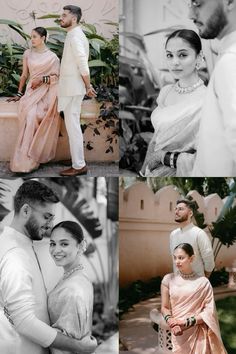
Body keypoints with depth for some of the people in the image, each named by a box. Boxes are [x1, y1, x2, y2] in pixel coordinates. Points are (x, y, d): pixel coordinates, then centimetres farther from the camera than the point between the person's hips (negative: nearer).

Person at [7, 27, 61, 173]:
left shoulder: (52, 57, 3)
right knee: (30, 115, -25)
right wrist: (19, 94, 12)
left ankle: (28, 159, -21)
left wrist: (42, 79, -13)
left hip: (46, 92, -3)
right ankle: (29, 158, -19)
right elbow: (24, 75, 16)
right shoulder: (28, 53, 13)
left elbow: (56, 77, 2)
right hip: (31, 90, 3)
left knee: (33, 116, -26)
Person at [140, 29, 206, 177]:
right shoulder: (165, 91, 0)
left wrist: (164, 156, -16)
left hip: (177, 173, -6)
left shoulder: (207, 100, -20)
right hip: (153, 170, 6)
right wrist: (144, 170, 2)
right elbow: (157, 135, 8)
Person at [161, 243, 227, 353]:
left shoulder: (203, 282, -4)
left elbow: (209, 311, -5)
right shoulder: (168, 279, 0)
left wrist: (187, 322, -15)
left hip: (198, 334, -1)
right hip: (178, 334, 1)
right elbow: (164, 307, 4)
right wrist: (170, 321, -16)